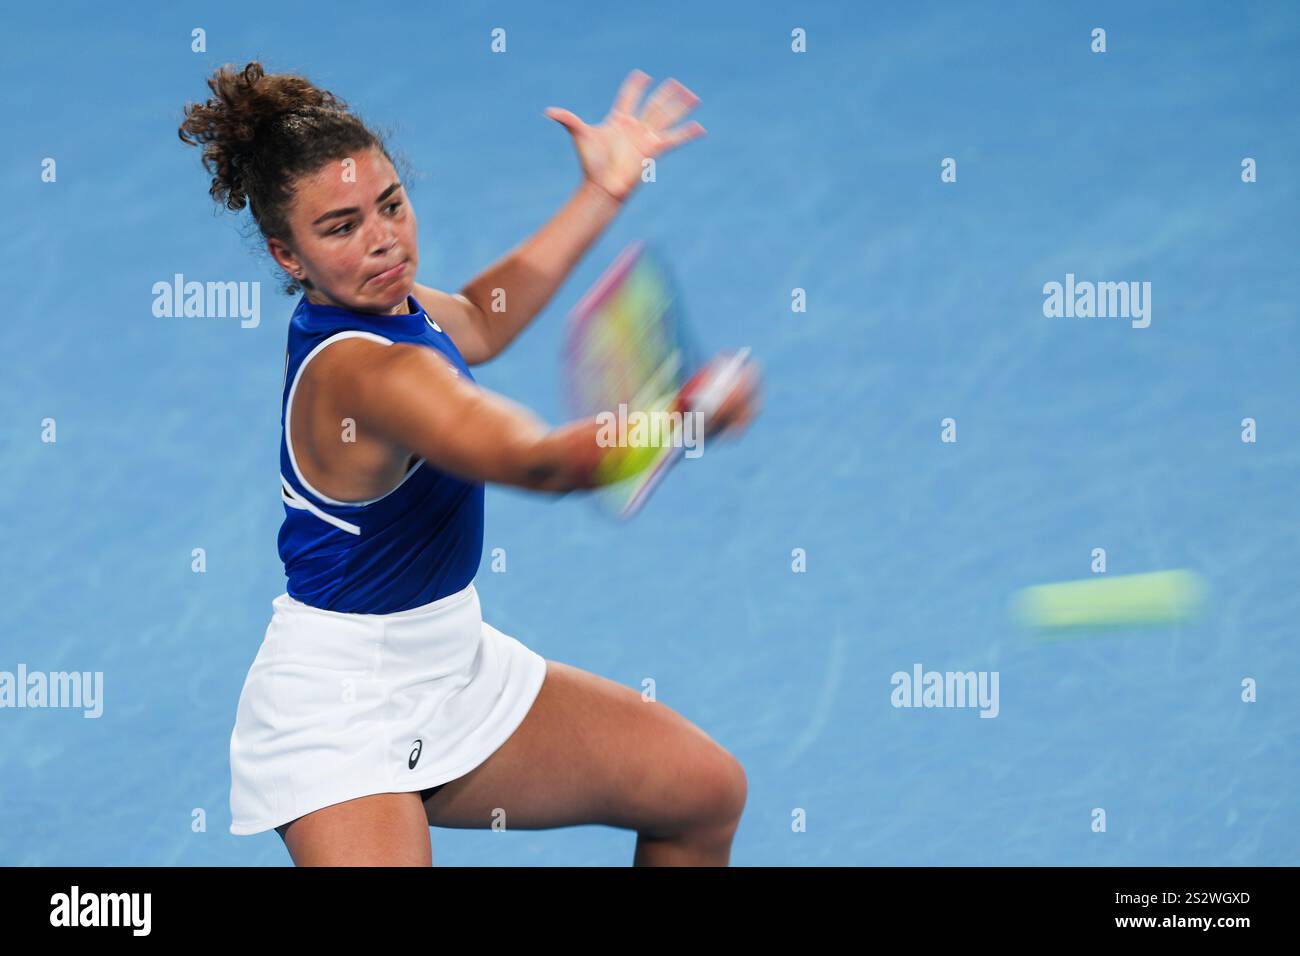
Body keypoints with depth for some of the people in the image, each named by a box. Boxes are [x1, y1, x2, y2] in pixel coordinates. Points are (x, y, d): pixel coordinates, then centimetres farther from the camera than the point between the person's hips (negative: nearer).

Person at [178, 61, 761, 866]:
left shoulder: (378, 298, 0)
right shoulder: (361, 369, -30)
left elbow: (478, 322, 24)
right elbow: (535, 460, -44)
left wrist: (604, 193, 24)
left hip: (453, 663, 10)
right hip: (341, 705, -10)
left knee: (707, 791, 10)